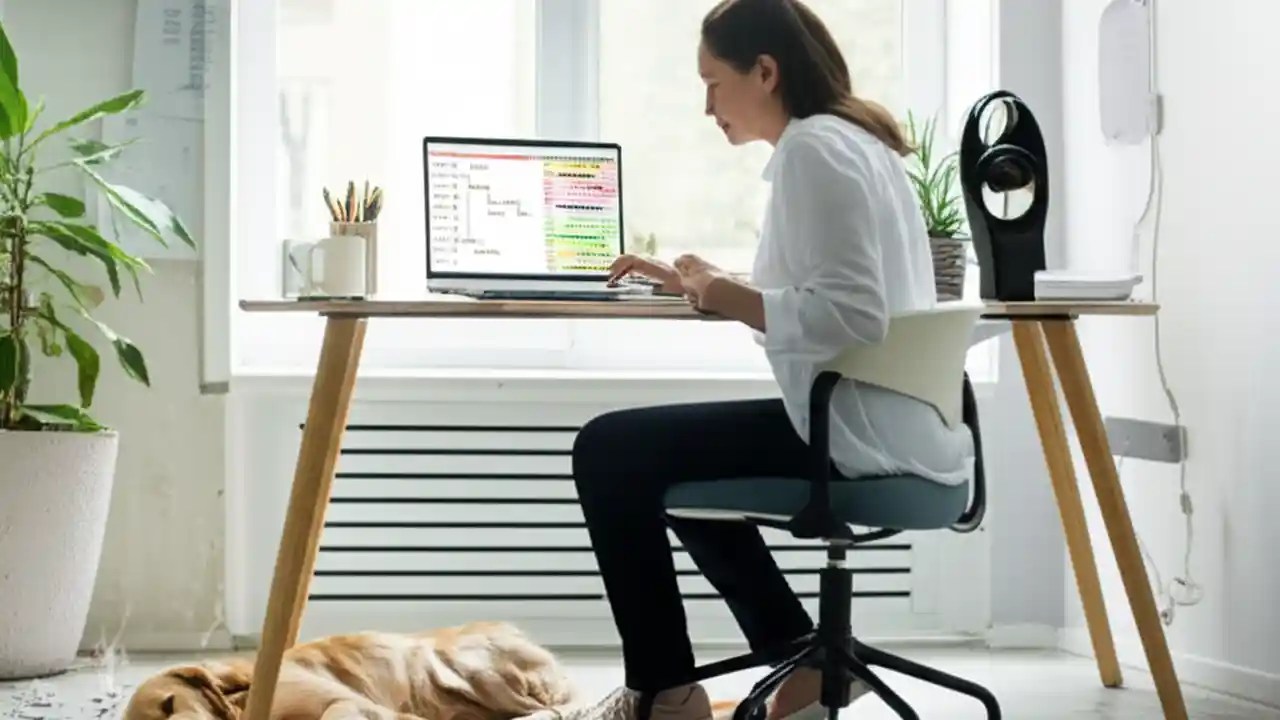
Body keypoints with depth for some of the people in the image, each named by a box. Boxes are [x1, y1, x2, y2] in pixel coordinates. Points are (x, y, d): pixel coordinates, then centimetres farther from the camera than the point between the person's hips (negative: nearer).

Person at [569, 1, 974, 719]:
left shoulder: (813, 146, -14)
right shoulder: (852, 138, 17)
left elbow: (853, 315, -25)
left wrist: (730, 298, -14)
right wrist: (702, 282, 21)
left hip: (858, 432, -11)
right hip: (887, 426, 11)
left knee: (610, 451, -5)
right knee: (677, 461, 27)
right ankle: (808, 661, 23)